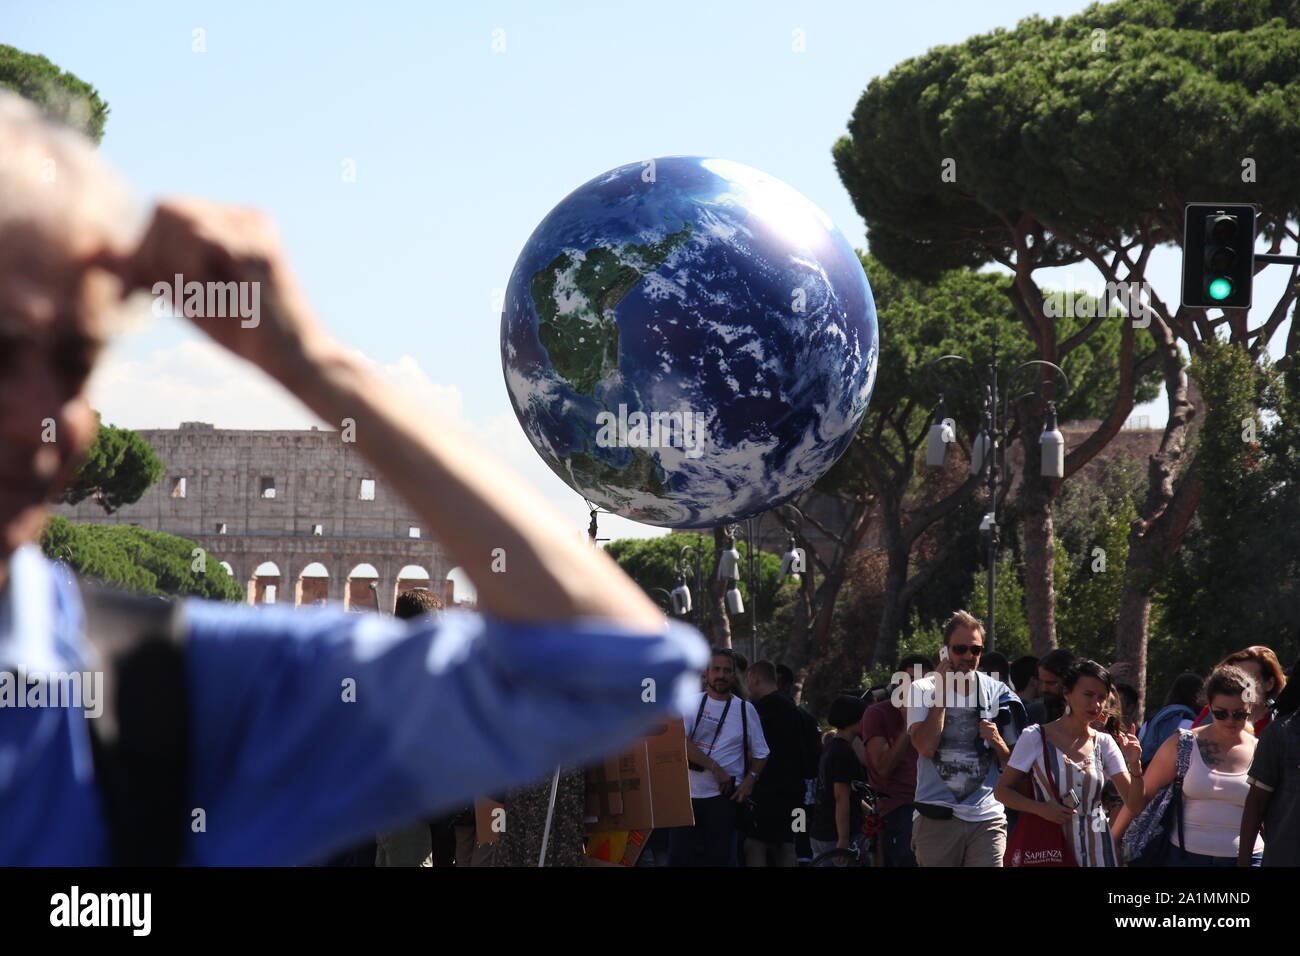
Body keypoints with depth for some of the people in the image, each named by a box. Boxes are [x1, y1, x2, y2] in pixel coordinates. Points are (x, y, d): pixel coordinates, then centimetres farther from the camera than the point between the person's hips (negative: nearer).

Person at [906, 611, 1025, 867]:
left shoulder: (997, 692, 10)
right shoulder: (923, 690, 3)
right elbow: (926, 746, -14)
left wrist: (997, 742, -6)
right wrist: (942, 690, -9)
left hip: (987, 816, 1)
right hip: (936, 816, -1)